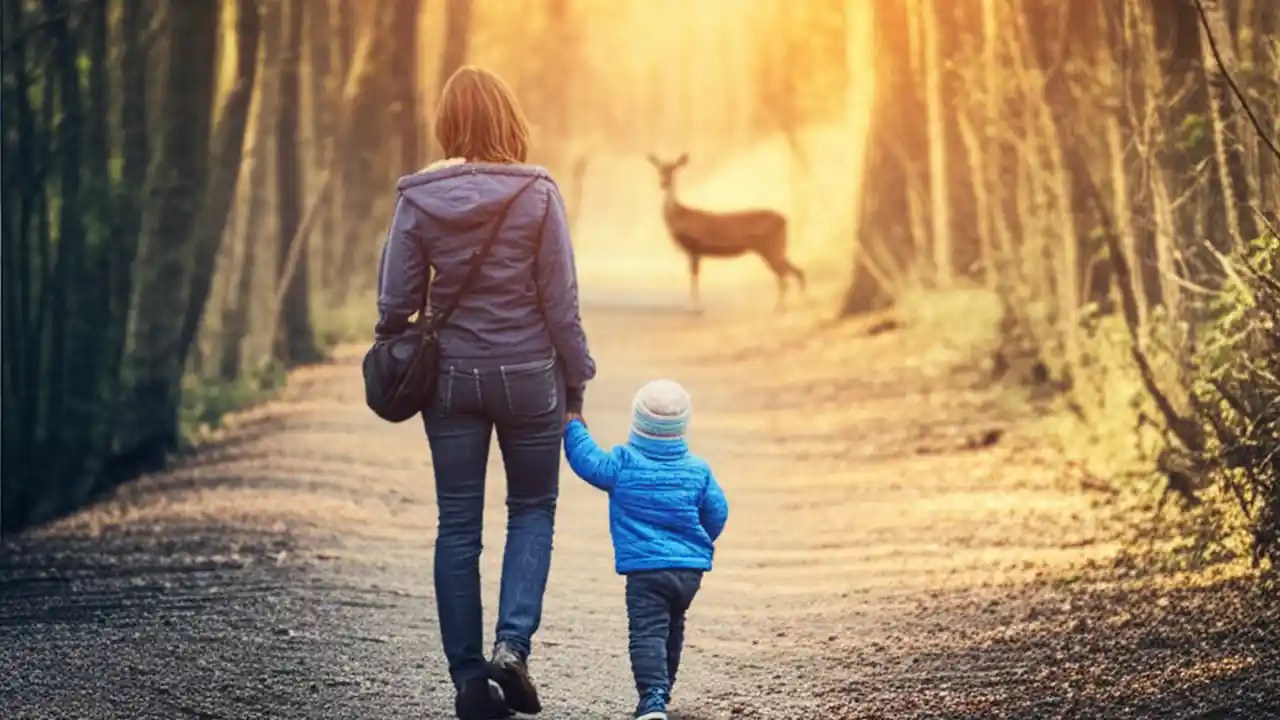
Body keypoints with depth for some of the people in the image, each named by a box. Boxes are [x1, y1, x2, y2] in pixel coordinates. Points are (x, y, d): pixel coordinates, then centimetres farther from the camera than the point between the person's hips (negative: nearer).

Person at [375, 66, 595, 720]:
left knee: (457, 526, 8)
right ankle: (513, 642, -4)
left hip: (450, 376, 1)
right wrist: (575, 381, 4)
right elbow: (560, 300, -7)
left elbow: (395, 300, -3)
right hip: (527, 373, -1)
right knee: (533, 508, 16)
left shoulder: (418, 197, -5)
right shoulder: (537, 193, -10)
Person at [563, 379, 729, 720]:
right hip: (690, 569, 4)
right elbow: (717, 513, 11)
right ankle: (662, 691, 36)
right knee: (672, 629, 24)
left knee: (647, 632, -10)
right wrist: (703, 542, 32)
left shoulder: (623, 463, -6)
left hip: (644, 569, -4)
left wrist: (574, 427, 20)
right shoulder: (698, 471, 5)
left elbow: (588, 461, 2)